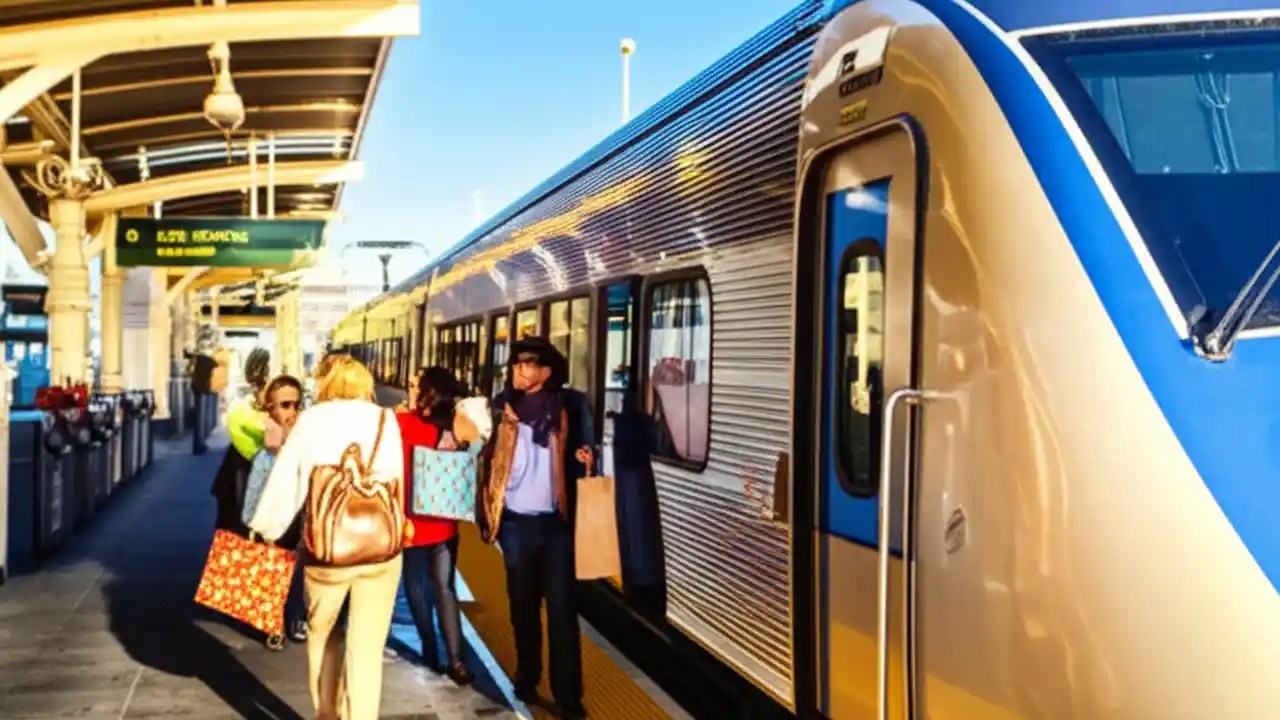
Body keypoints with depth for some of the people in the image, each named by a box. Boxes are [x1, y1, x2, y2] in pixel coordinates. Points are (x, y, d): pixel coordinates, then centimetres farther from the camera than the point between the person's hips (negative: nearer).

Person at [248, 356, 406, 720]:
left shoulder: (312, 419, 5)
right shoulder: (386, 420, 6)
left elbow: (285, 482, 6)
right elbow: (398, 483, 6)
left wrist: (264, 530, 18)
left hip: (327, 549, 0)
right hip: (383, 546, 0)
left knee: (321, 634, 23)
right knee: (367, 649, 6)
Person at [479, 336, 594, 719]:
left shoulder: (566, 407, -1)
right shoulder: (503, 409, 1)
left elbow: (578, 452, 10)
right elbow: (488, 457, 2)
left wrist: (585, 459, -13)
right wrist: (488, 514, -9)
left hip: (556, 521, -1)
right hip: (517, 522, 1)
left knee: (562, 609, -3)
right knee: (523, 606, 13)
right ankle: (527, 680, 29)